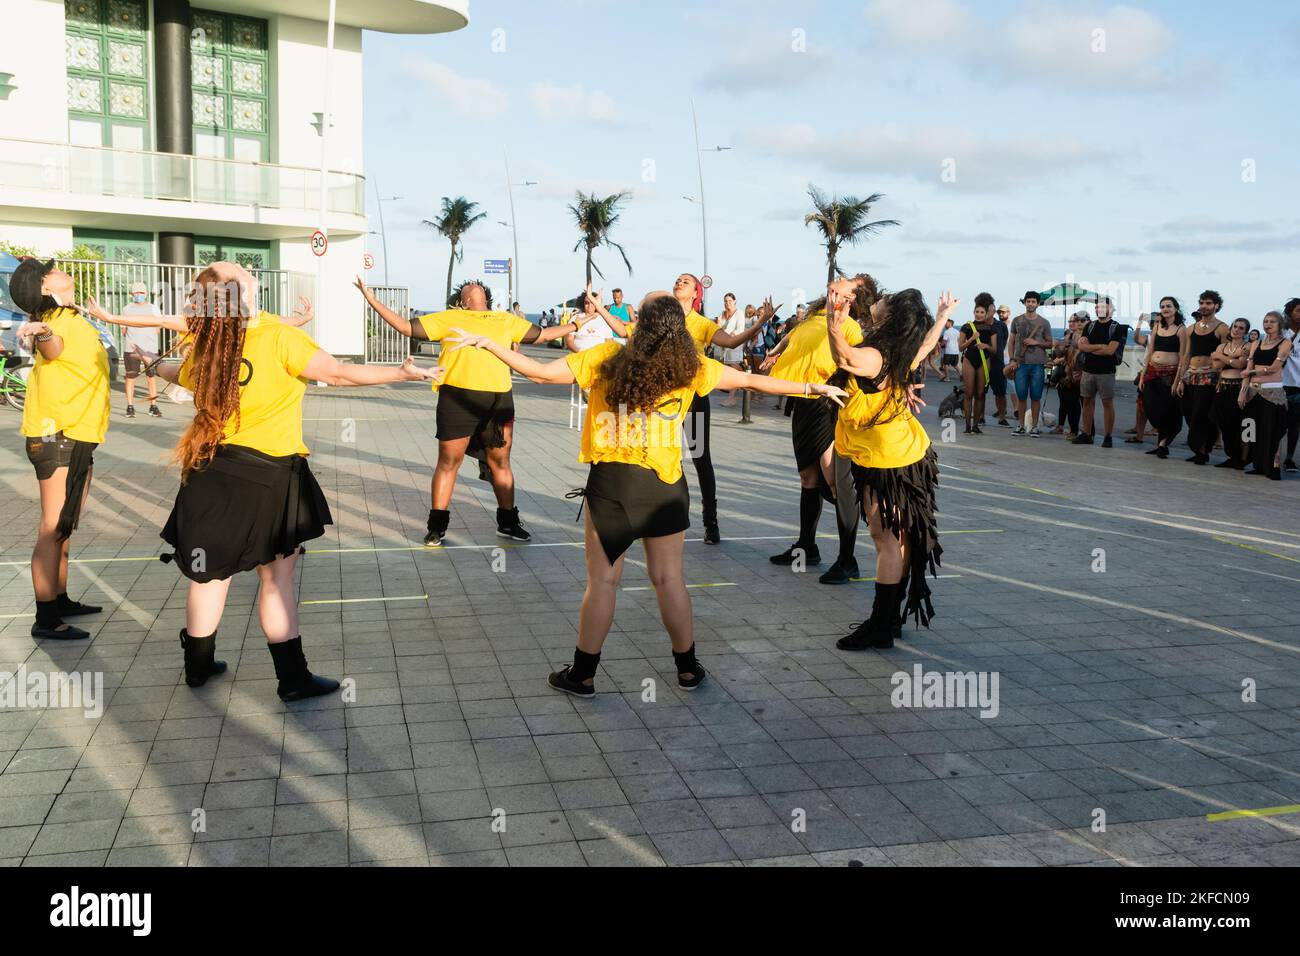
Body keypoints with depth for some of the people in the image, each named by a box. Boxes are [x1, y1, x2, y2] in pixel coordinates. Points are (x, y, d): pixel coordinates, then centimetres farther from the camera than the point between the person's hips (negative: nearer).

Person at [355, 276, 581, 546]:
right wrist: (372, 299, 5)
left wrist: (576, 324, 31)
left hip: (499, 398, 3)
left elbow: (540, 335, 28)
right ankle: (437, 526, 13)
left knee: (500, 462, 12)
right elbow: (407, 327, 9)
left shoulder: (507, 320, 19)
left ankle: (508, 522, 24)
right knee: (448, 462, 3)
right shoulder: (449, 318, 11)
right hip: (458, 397, -3)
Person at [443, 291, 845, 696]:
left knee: (602, 581, 7)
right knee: (669, 578, 15)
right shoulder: (691, 367, -2)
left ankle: (582, 675, 17)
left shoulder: (607, 358, -7)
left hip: (611, 483, -1)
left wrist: (487, 343, 0)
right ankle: (688, 667, 26)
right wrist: (813, 388, 17)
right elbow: (750, 380, 6)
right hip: (664, 486, 2)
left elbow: (542, 371, -9)